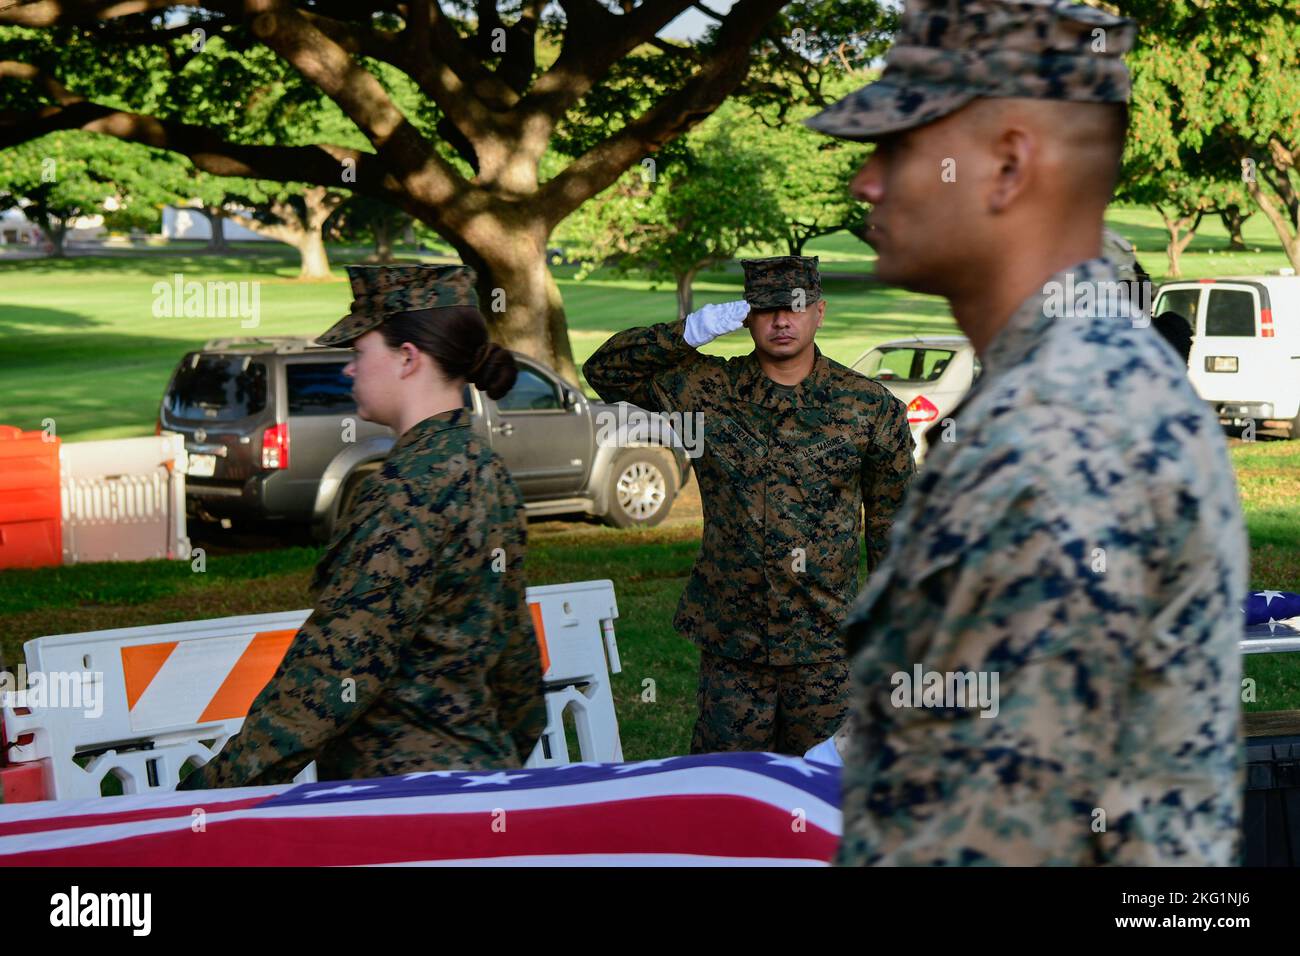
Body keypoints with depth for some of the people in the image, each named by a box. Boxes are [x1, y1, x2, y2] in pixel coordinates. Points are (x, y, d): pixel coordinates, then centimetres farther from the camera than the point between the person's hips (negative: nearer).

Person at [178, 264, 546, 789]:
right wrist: (511, 752, 32)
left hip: (407, 781, -9)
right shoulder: (487, 470, 11)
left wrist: (217, 787, -17)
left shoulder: (413, 486, -17)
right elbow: (514, 640, 20)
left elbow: (342, 663, -20)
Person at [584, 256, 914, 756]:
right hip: (731, 644, 1)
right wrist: (686, 334, -11)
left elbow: (890, 514, 10)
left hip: (827, 647, 0)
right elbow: (604, 371, 2)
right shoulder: (707, 391, 1)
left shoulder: (870, 407, 1)